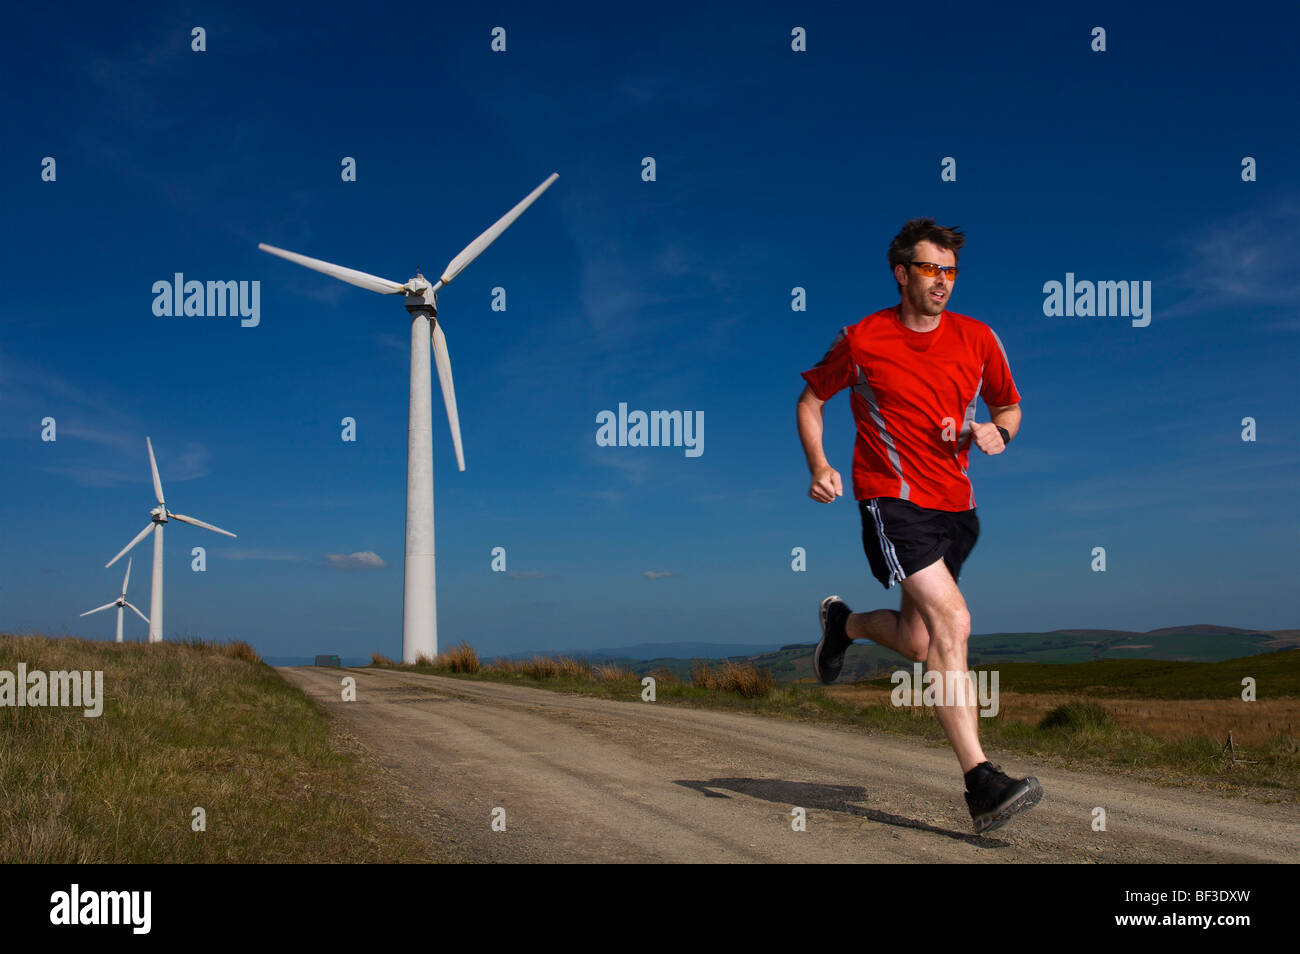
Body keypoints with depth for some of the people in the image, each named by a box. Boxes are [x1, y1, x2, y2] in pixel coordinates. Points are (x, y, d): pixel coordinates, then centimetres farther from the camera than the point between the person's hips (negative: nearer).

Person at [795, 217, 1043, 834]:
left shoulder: (977, 339, 6)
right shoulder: (861, 341, -2)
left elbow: (1009, 406, 19)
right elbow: (811, 400, 11)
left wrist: (996, 433, -4)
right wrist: (819, 467, -4)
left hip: (955, 505, 5)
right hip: (891, 499, -5)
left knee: (920, 643, 10)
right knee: (952, 620, -22)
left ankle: (844, 623, 45)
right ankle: (980, 785, -21)